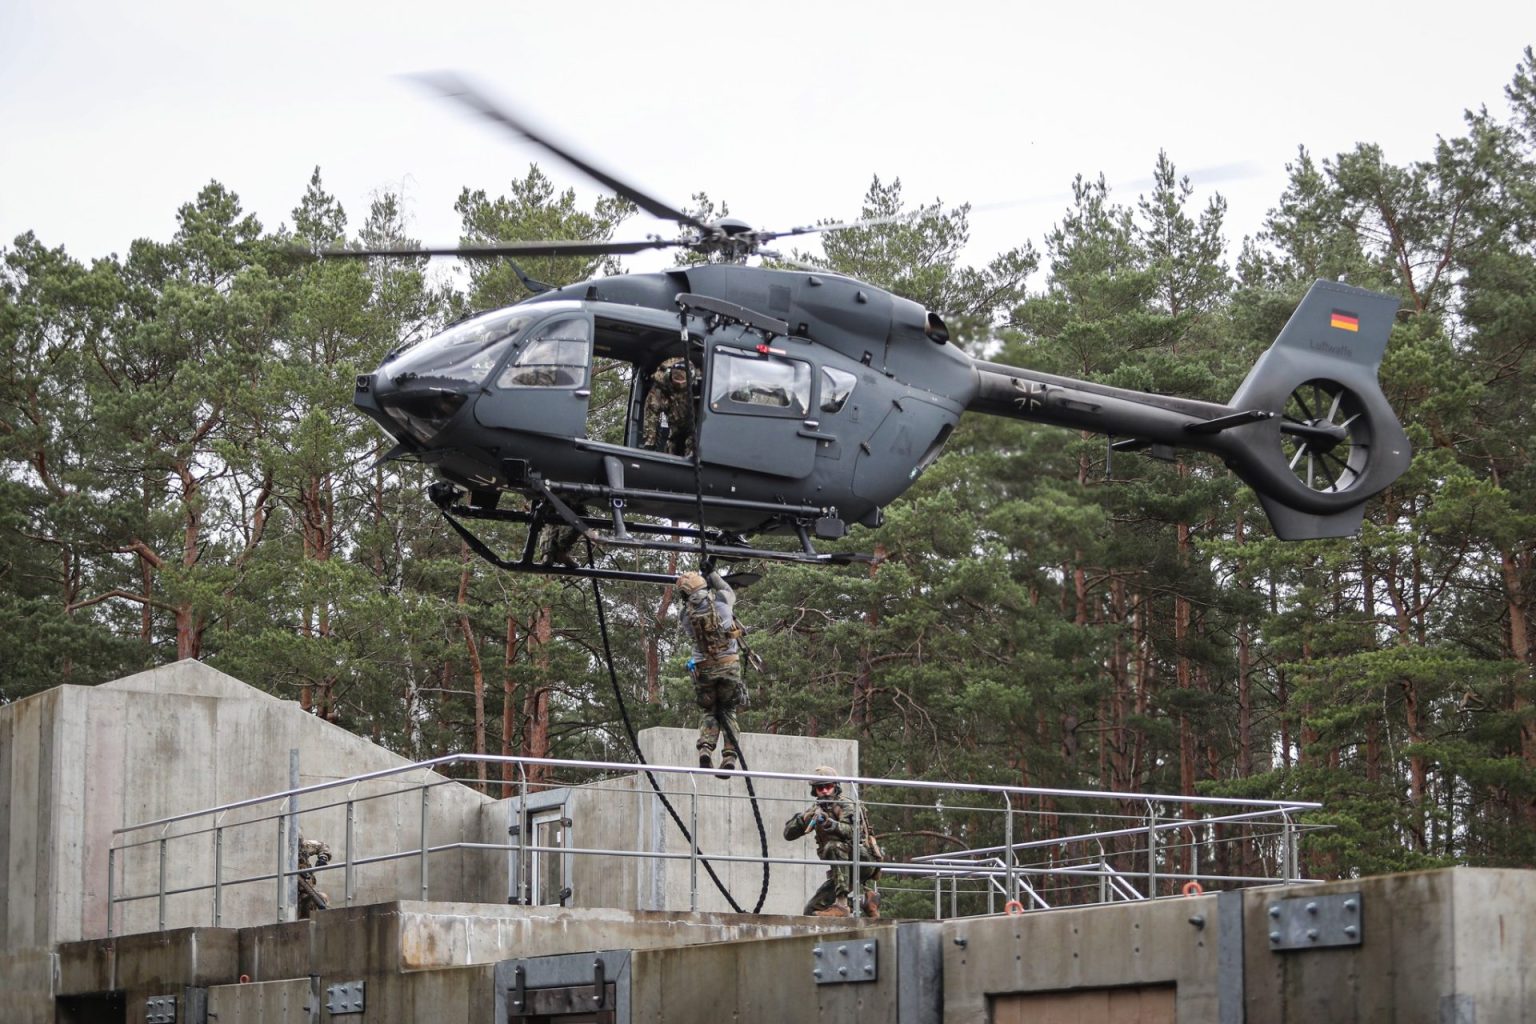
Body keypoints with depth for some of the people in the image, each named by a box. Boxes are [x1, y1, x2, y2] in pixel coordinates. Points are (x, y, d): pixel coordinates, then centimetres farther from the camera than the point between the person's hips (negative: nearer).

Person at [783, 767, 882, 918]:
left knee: (834, 846, -34)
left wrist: (829, 823, -46)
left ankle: (841, 904, -35)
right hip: (845, 869, 7)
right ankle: (867, 894, 12)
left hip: (864, 861, -7)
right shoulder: (815, 810, 8)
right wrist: (804, 818, -18)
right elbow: (788, 833, 1)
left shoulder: (846, 806, -10)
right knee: (811, 910, 2)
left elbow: (853, 832, -30)